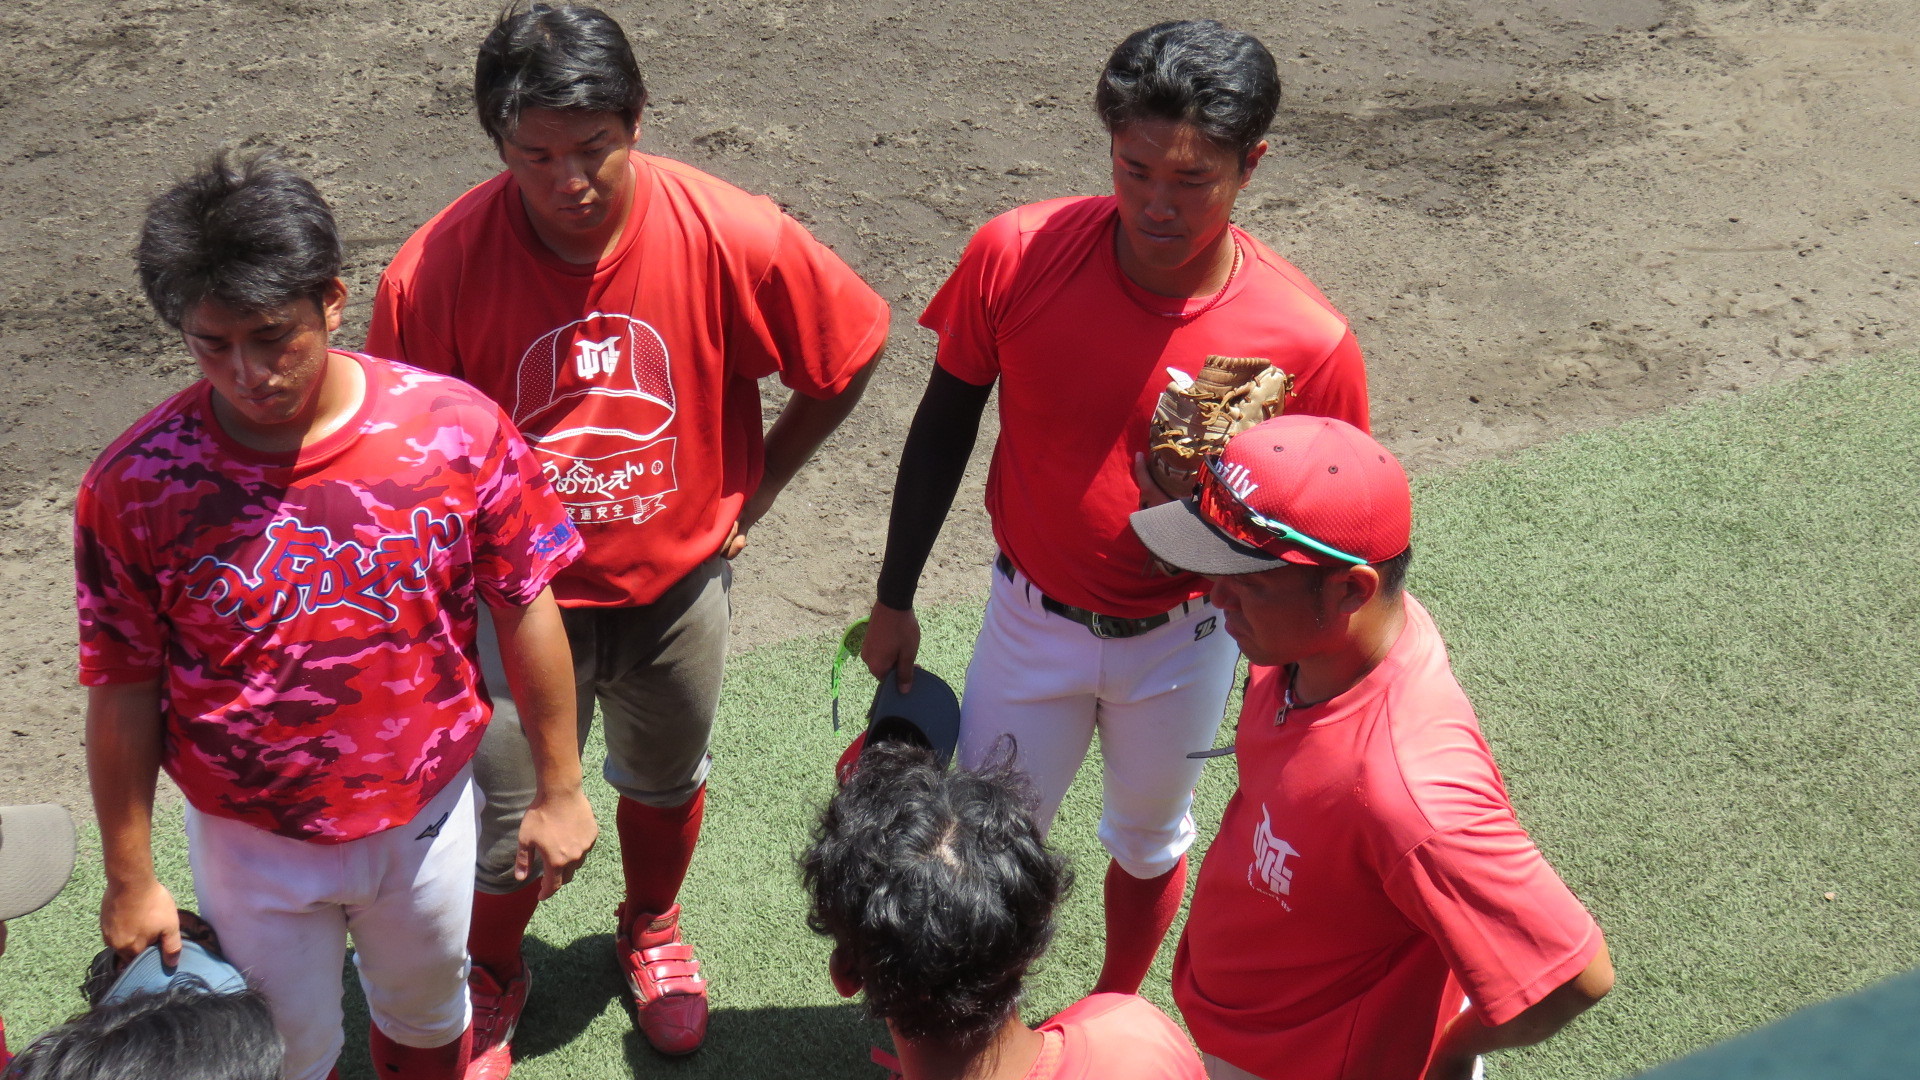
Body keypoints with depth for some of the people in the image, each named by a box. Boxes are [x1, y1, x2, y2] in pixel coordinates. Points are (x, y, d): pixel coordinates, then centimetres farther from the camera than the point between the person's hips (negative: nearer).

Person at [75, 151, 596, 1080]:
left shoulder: (458, 429, -21)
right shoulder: (133, 485, -22)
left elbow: (525, 615, -9)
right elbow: (123, 691, -11)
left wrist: (560, 788, -1)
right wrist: (129, 878, -3)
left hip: (426, 812, 1)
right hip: (251, 843, -1)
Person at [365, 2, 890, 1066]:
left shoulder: (731, 238, -23)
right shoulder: (435, 271, -24)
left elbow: (849, 352, -6)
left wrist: (753, 488, -1)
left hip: (677, 576, 2)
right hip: (517, 593, -1)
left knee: (666, 780, 26)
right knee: (506, 824, 11)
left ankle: (651, 931, 57)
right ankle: (492, 980, 44)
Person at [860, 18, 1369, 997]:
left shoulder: (1306, 345, -26)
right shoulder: (1017, 256, -23)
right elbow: (945, 424, -6)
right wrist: (893, 602, 2)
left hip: (1182, 639, 0)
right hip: (1032, 617, 1)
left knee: (1147, 841, 24)